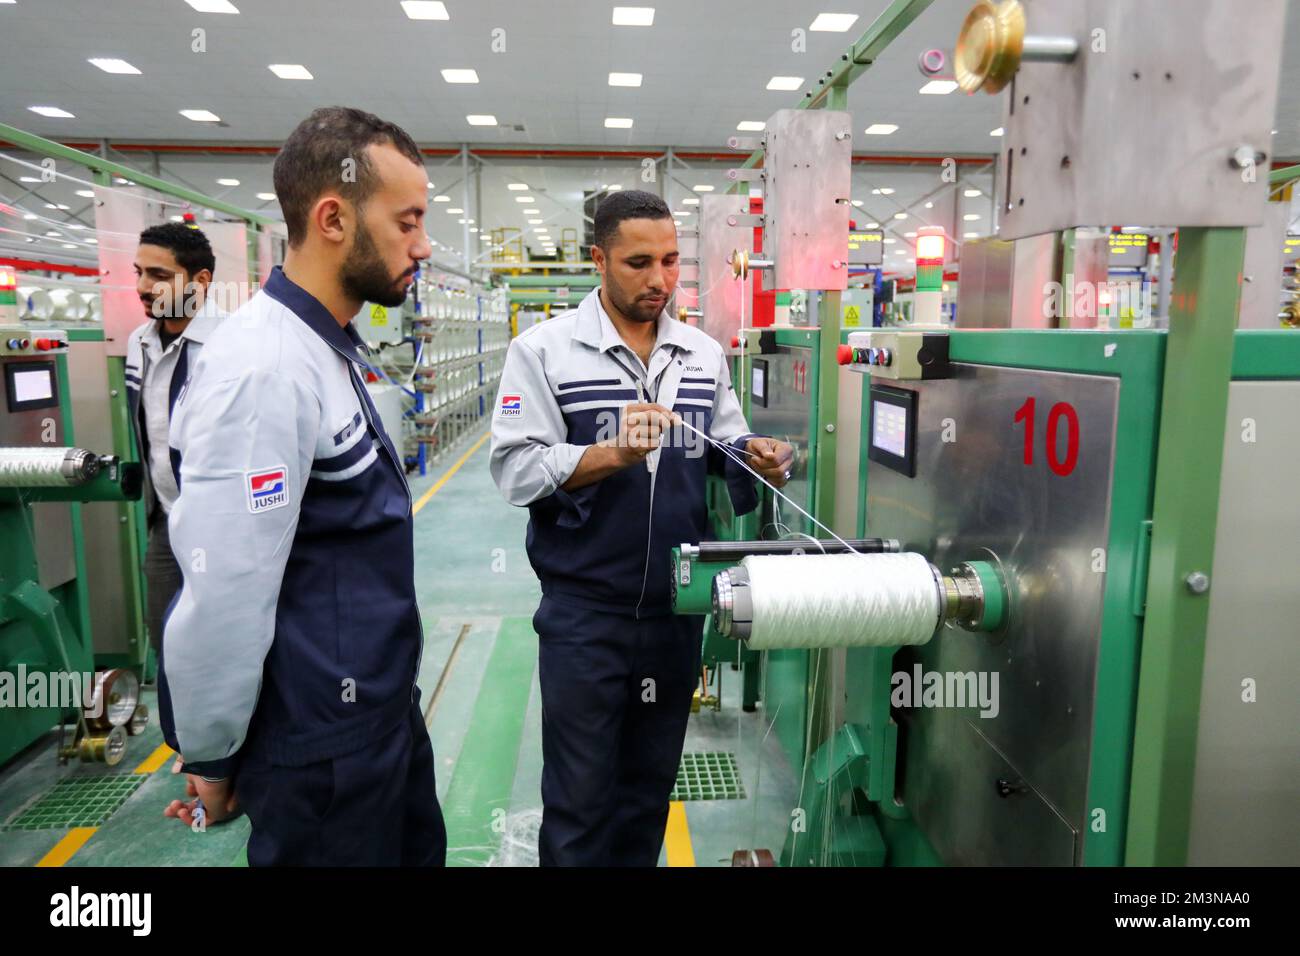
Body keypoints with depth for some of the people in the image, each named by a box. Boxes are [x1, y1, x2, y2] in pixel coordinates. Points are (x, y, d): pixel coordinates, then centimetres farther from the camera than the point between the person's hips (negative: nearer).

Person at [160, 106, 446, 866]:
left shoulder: (330, 348, 5)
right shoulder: (264, 369, -25)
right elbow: (222, 597, -26)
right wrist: (212, 758, -12)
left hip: (381, 707, 9)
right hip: (323, 741, -9)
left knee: (419, 852, 24)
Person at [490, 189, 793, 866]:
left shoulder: (705, 353, 7)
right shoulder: (544, 349, -6)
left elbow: (726, 448, 11)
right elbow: (515, 468, -13)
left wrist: (754, 455, -11)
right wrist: (613, 454, -27)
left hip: (678, 606, 4)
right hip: (584, 611, -4)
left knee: (650, 790, 20)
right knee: (579, 799, 9)